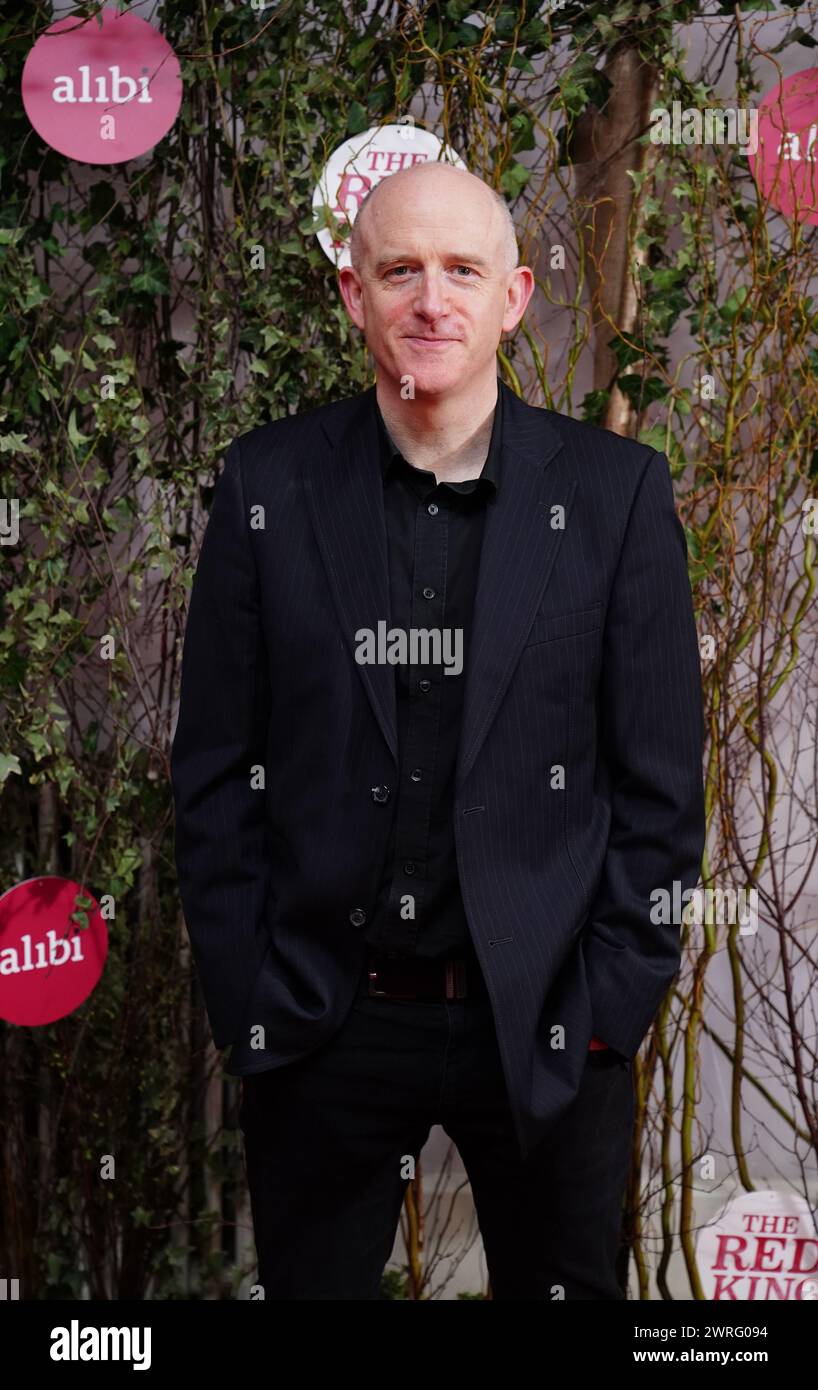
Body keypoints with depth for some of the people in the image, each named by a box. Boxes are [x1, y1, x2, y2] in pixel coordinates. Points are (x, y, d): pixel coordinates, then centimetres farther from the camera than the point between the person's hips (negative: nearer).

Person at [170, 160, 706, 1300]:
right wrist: (245, 995, -3)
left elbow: (660, 782, -1)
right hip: (318, 1025, 1)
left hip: (548, 1027, 0)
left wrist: (610, 1003, -5)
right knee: (312, 1284, 16)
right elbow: (215, 767, 1)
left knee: (562, 1284, 16)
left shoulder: (615, 491, -4)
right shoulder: (271, 483, -2)